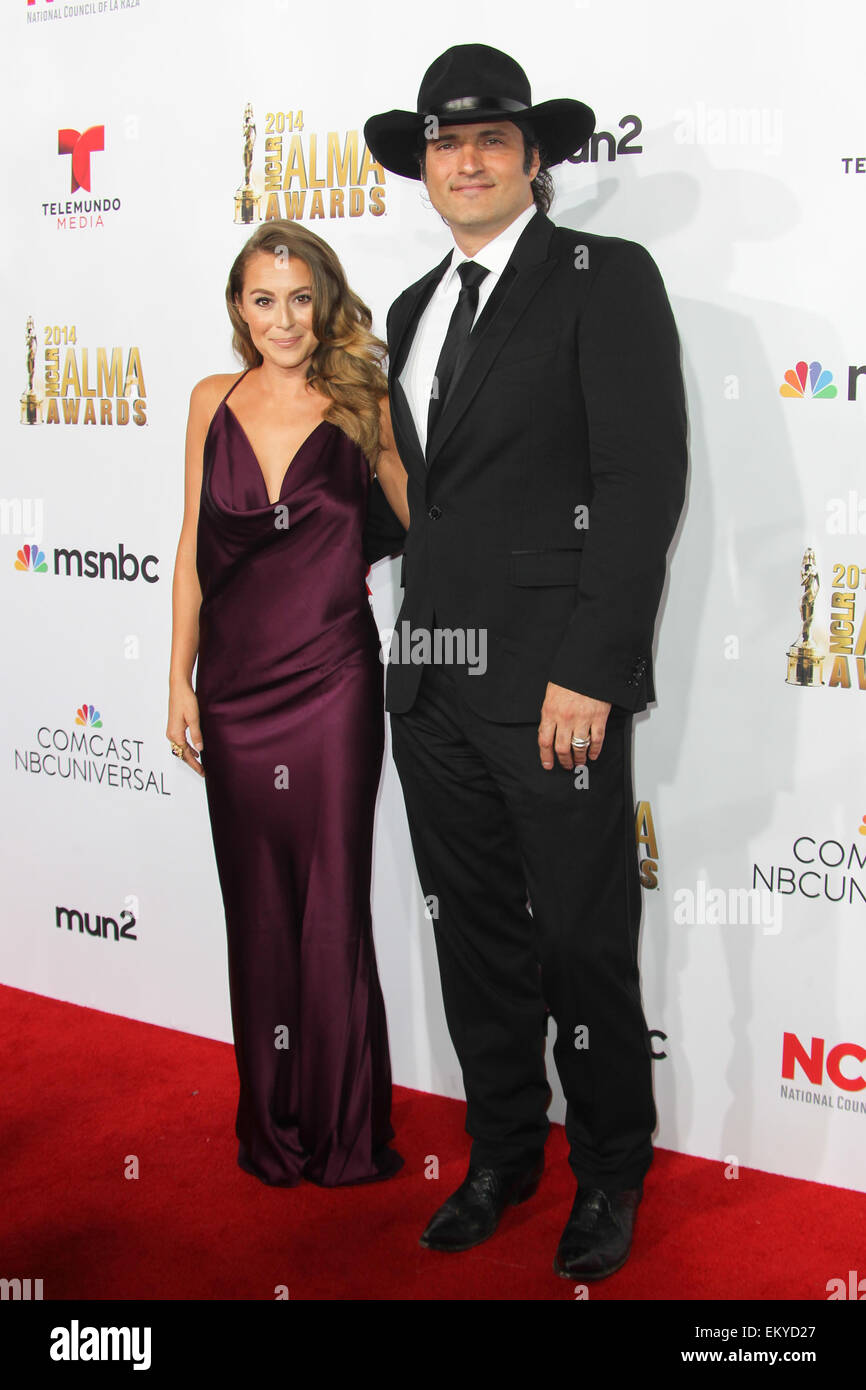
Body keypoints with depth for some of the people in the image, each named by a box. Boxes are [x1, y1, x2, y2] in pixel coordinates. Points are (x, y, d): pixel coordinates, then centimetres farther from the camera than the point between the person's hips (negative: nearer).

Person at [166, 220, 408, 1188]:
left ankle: (346, 1136, 18)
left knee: (332, 908, 2)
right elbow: (193, 550, 9)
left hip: (330, 682, -3)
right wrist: (180, 682, 7)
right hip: (234, 685, 3)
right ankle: (272, 1131, 26)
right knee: (256, 910, 11)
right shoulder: (214, 402, 7)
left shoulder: (361, 405, -1)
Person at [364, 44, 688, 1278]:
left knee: (586, 945, 5)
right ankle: (503, 1152, 33)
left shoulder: (607, 278, -4)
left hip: (553, 681, -6)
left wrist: (589, 671, -18)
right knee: (475, 938, 15)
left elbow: (645, 481, -12)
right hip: (432, 686, 6)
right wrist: (414, 647, 8)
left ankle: (611, 1172, 26)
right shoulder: (414, 310, 17)